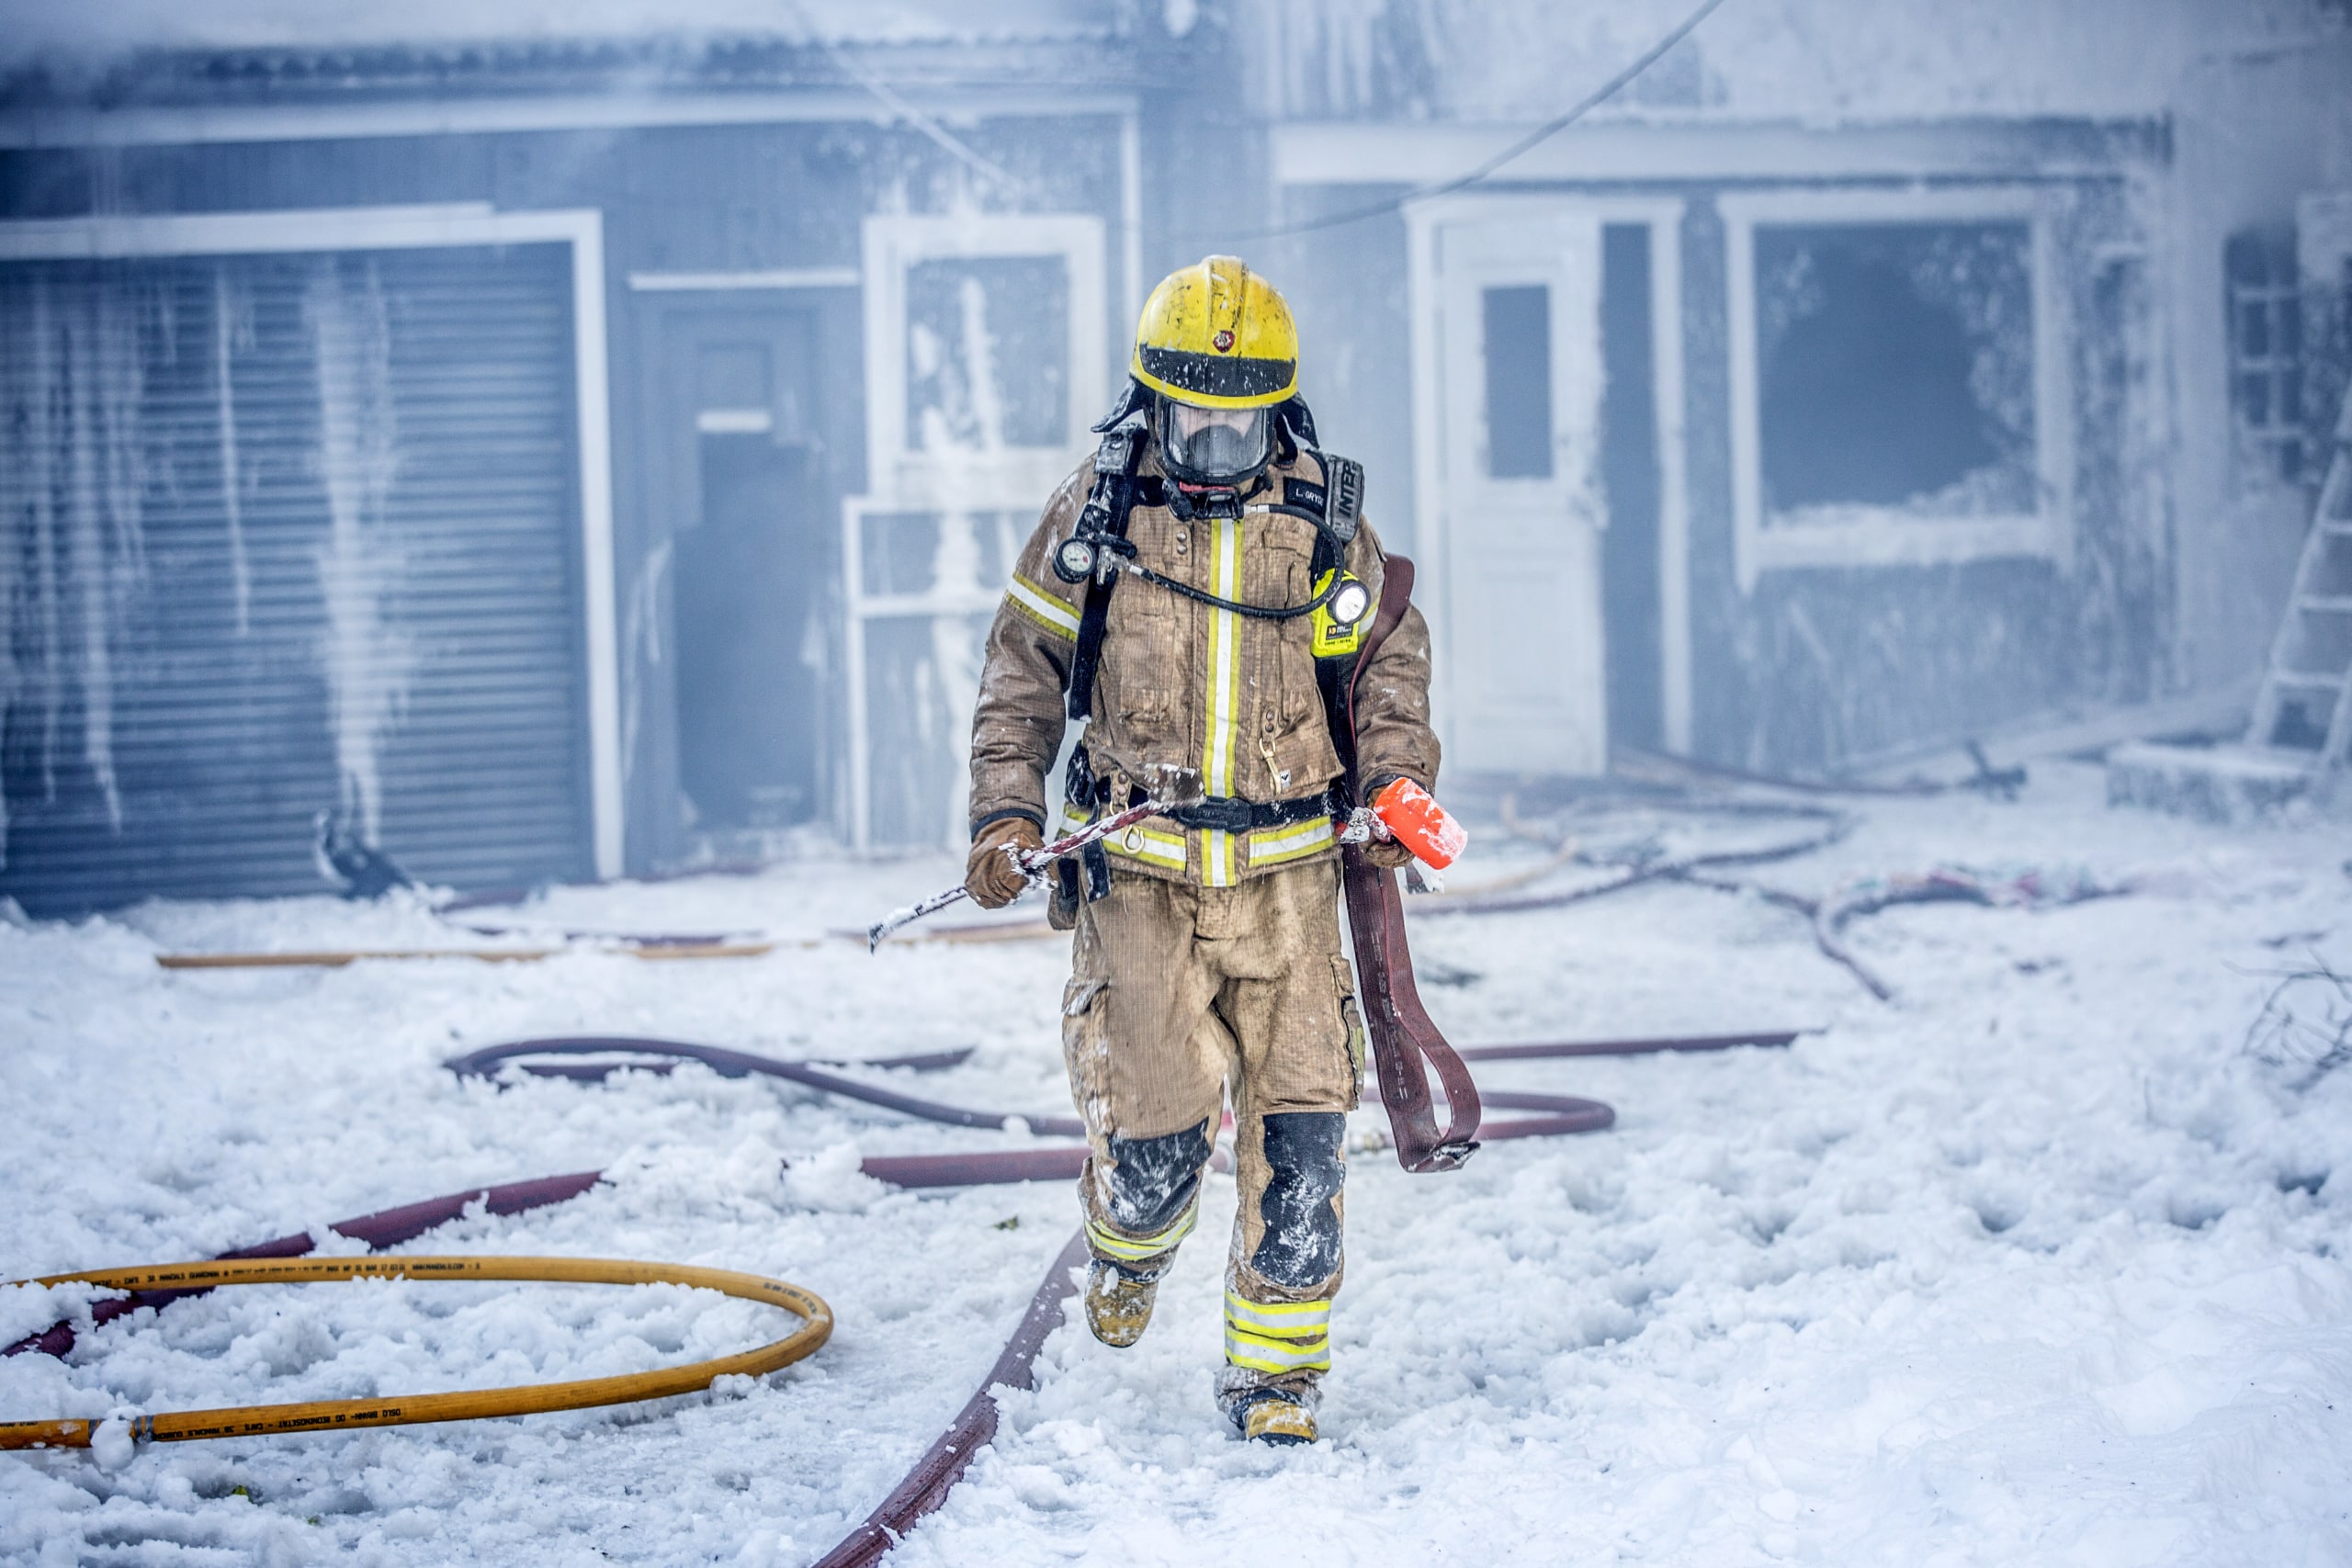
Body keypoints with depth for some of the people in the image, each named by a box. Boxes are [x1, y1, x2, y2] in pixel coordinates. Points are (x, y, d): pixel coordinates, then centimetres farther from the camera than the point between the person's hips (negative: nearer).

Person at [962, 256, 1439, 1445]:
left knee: (1300, 1125, -6)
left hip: (1286, 869, 1)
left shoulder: (1324, 523, 4)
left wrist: (1395, 780, 2)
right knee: (1158, 1128, -7)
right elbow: (1023, 663, 8)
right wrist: (1007, 807, -3)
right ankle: (1129, 1243, 29)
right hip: (1137, 868, -1)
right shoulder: (1096, 511, 0)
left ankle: (1277, 1364, 9)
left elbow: (1391, 657, 17)